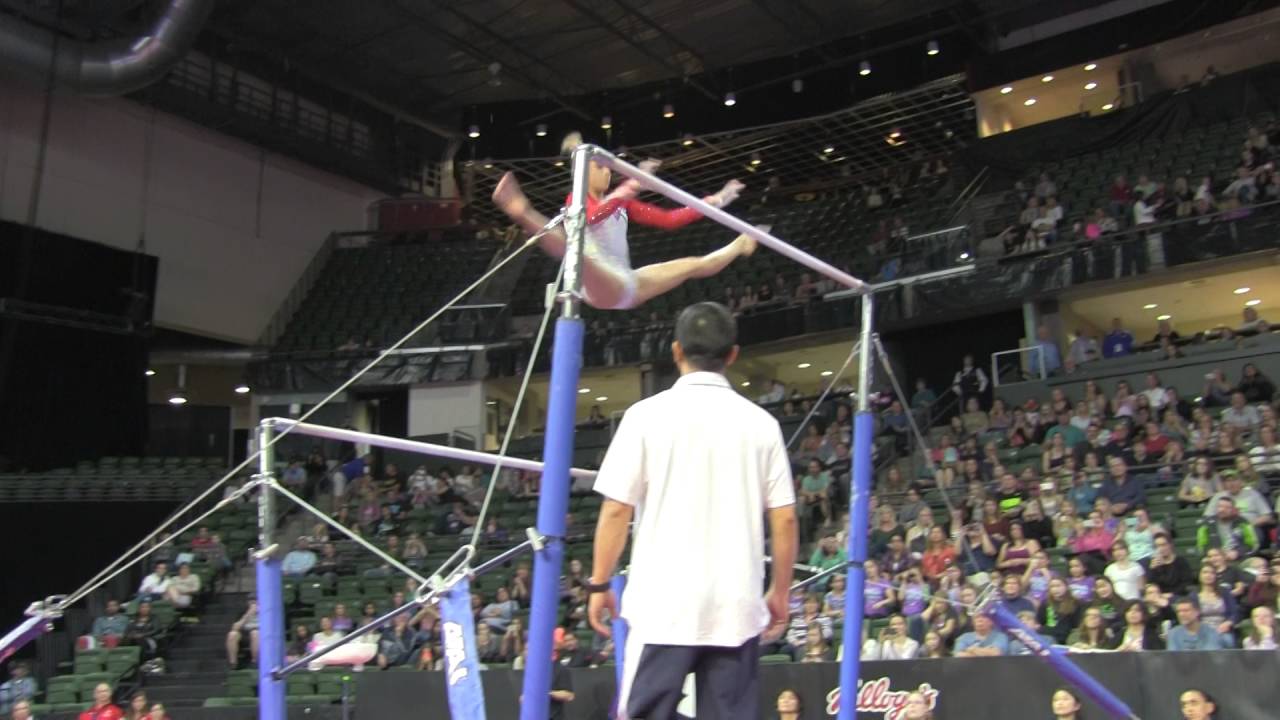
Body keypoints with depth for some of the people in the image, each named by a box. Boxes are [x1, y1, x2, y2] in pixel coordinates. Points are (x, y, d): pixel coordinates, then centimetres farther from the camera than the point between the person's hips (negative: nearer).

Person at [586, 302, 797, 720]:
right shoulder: (760, 422, 3)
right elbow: (784, 519, 3)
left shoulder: (648, 415, -3)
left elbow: (616, 511, -4)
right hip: (737, 607, 3)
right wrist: (779, 592, 15)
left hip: (664, 605, -2)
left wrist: (599, 584, 7)